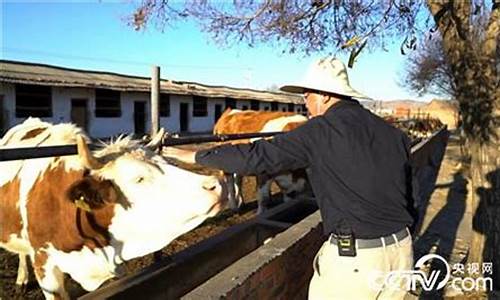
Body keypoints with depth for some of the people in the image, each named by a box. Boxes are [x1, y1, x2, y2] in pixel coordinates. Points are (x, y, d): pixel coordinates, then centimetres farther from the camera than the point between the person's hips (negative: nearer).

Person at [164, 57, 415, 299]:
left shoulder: (320, 131, -11)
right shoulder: (393, 133, 6)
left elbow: (258, 156, -11)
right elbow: (407, 191, 12)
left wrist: (197, 156, -1)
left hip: (353, 257, -6)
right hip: (402, 249, 7)